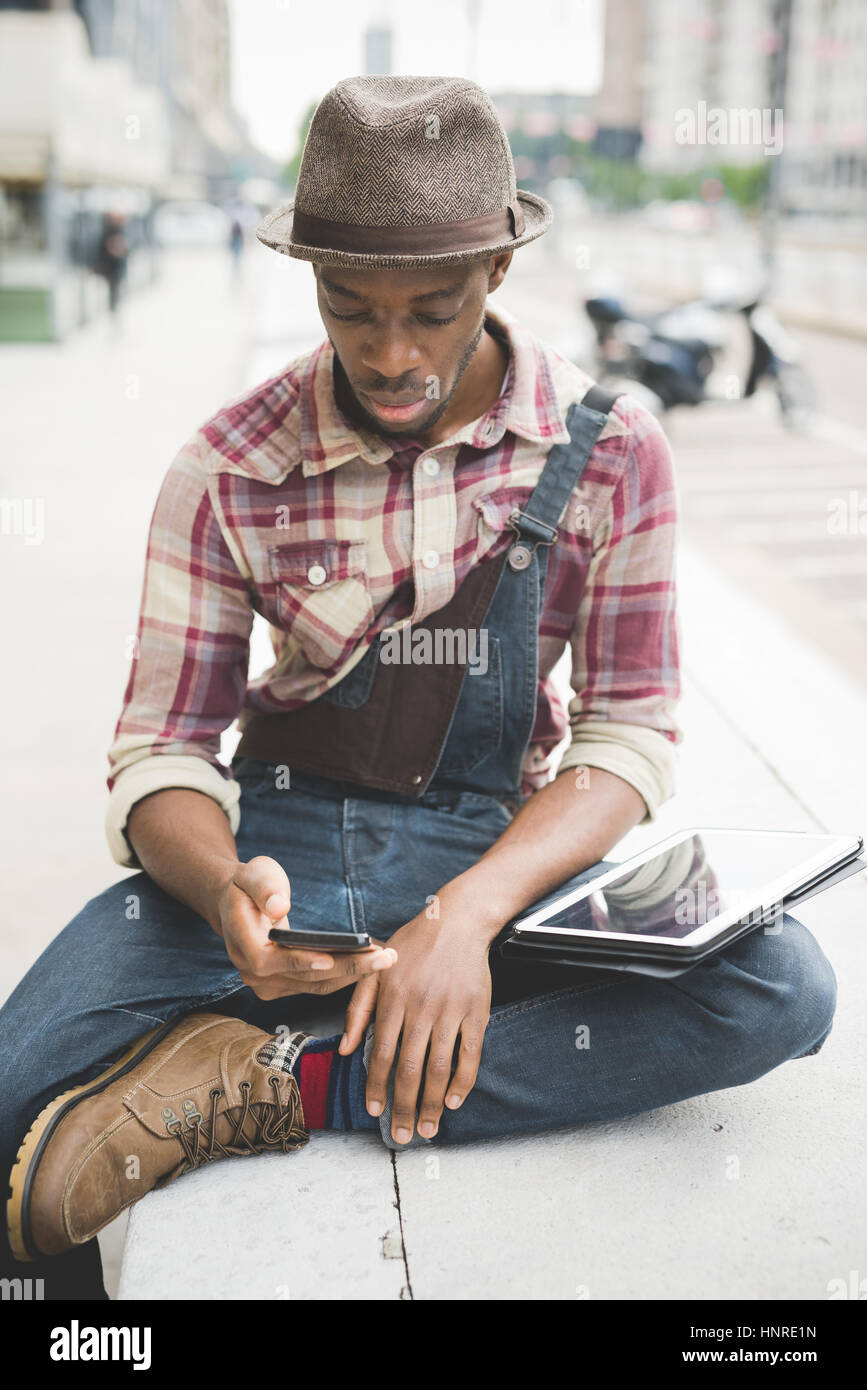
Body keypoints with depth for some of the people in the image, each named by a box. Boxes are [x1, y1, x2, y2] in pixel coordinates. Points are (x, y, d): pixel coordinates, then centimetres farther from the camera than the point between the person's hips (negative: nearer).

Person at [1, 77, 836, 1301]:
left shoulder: (609, 455, -5)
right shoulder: (227, 473, -5)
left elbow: (629, 736, -6)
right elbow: (162, 750, -4)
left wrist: (470, 910, -25)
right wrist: (228, 888, -30)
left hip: (499, 851, 2)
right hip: (278, 837, -1)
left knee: (784, 987, -28)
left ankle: (282, 1083, -25)